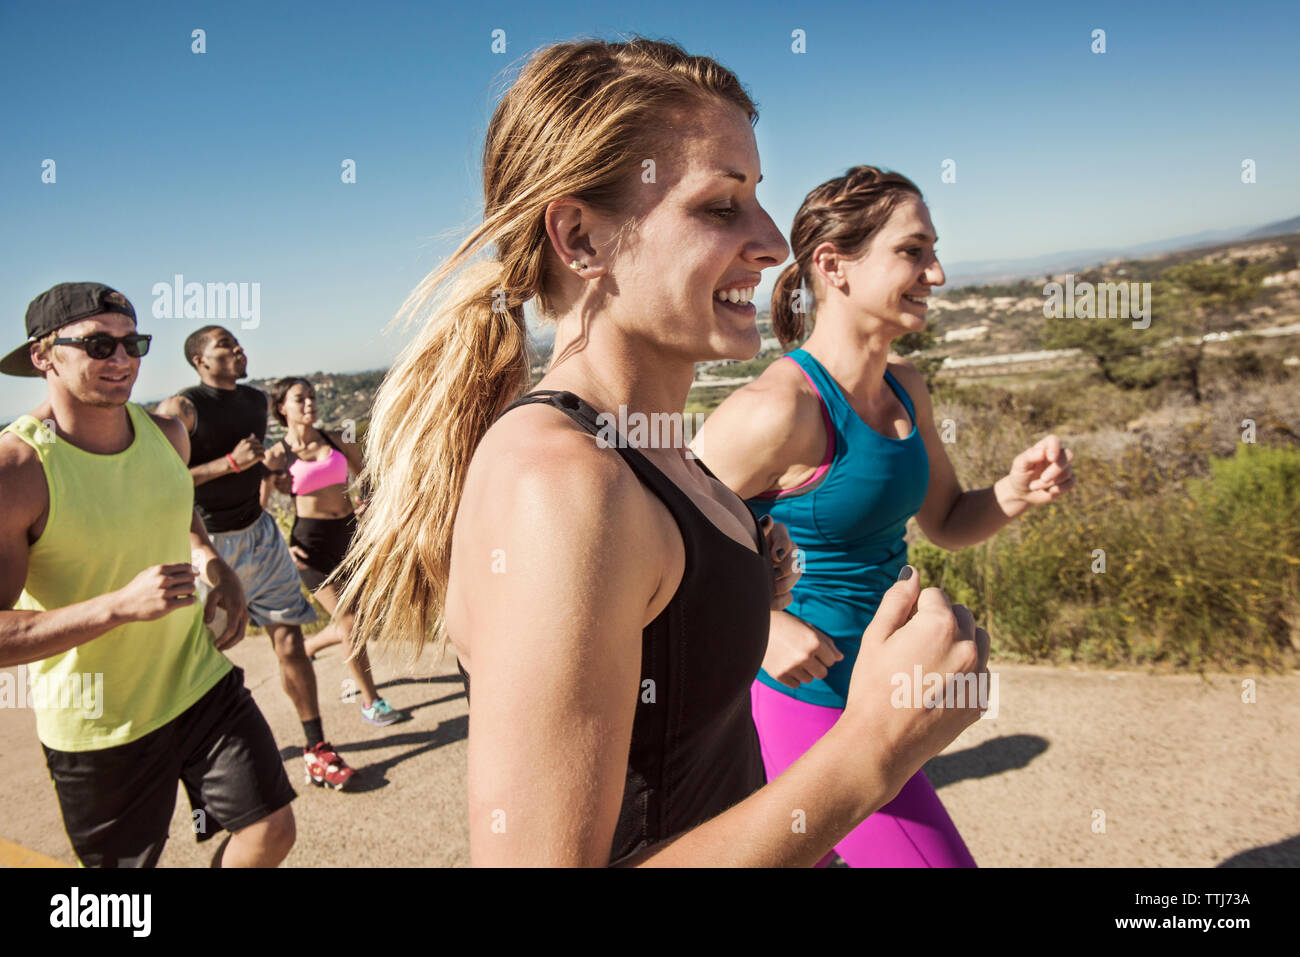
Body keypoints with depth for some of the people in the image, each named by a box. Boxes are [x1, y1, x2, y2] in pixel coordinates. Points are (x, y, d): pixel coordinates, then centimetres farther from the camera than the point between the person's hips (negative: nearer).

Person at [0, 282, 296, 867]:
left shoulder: (167, 434, -3)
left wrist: (215, 566, 2)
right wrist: (121, 604, -33)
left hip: (200, 682, 5)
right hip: (99, 726, -4)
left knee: (272, 829, 5)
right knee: (124, 864, 15)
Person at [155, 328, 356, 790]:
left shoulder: (258, 401, 9)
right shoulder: (180, 409, -12)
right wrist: (230, 463, -25)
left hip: (259, 534, 5)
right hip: (208, 544, -5)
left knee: (289, 639, 2)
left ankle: (316, 748, 10)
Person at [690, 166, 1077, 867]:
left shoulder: (904, 389, 3)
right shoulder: (777, 409, -24)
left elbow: (947, 522, 14)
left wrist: (1016, 491, -6)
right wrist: (760, 627, -26)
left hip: (866, 686, 9)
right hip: (813, 701, -8)